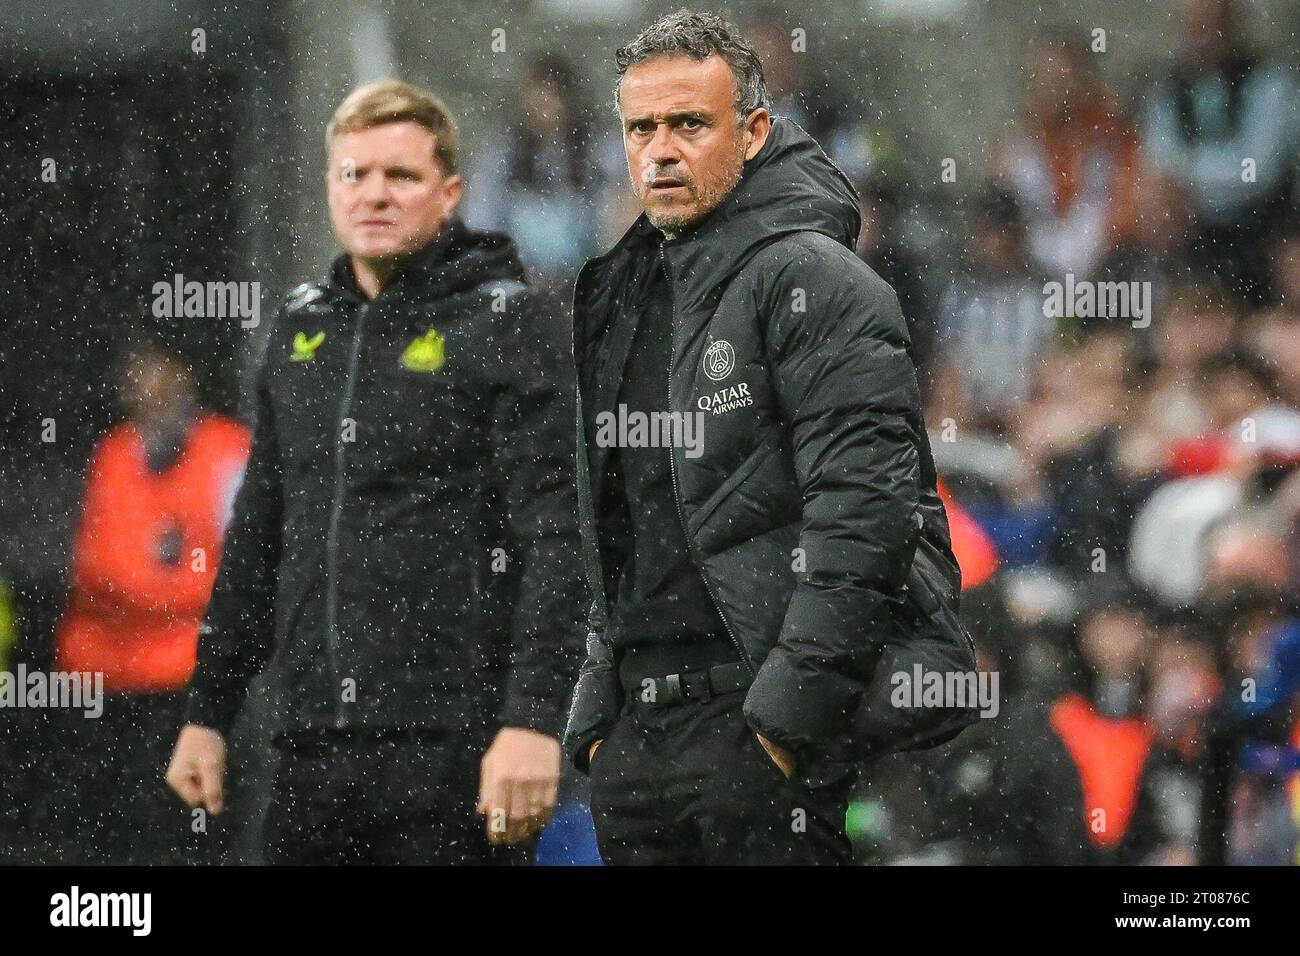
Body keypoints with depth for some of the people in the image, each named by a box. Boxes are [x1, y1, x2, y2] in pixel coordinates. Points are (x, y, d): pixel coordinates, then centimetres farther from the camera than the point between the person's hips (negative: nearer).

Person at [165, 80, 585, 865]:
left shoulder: (499, 321, -3)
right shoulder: (303, 328, 16)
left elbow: (553, 536, -10)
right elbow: (256, 536, 22)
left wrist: (534, 719, -19)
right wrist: (208, 711, 19)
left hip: (448, 742, -6)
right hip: (313, 750, 6)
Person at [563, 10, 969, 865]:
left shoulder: (810, 277, -8)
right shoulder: (621, 297, 19)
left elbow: (867, 507, -17)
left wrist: (793, 705, -21)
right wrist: (596, 713, 18)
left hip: (760, 723, -8)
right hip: (636, 731, 8)